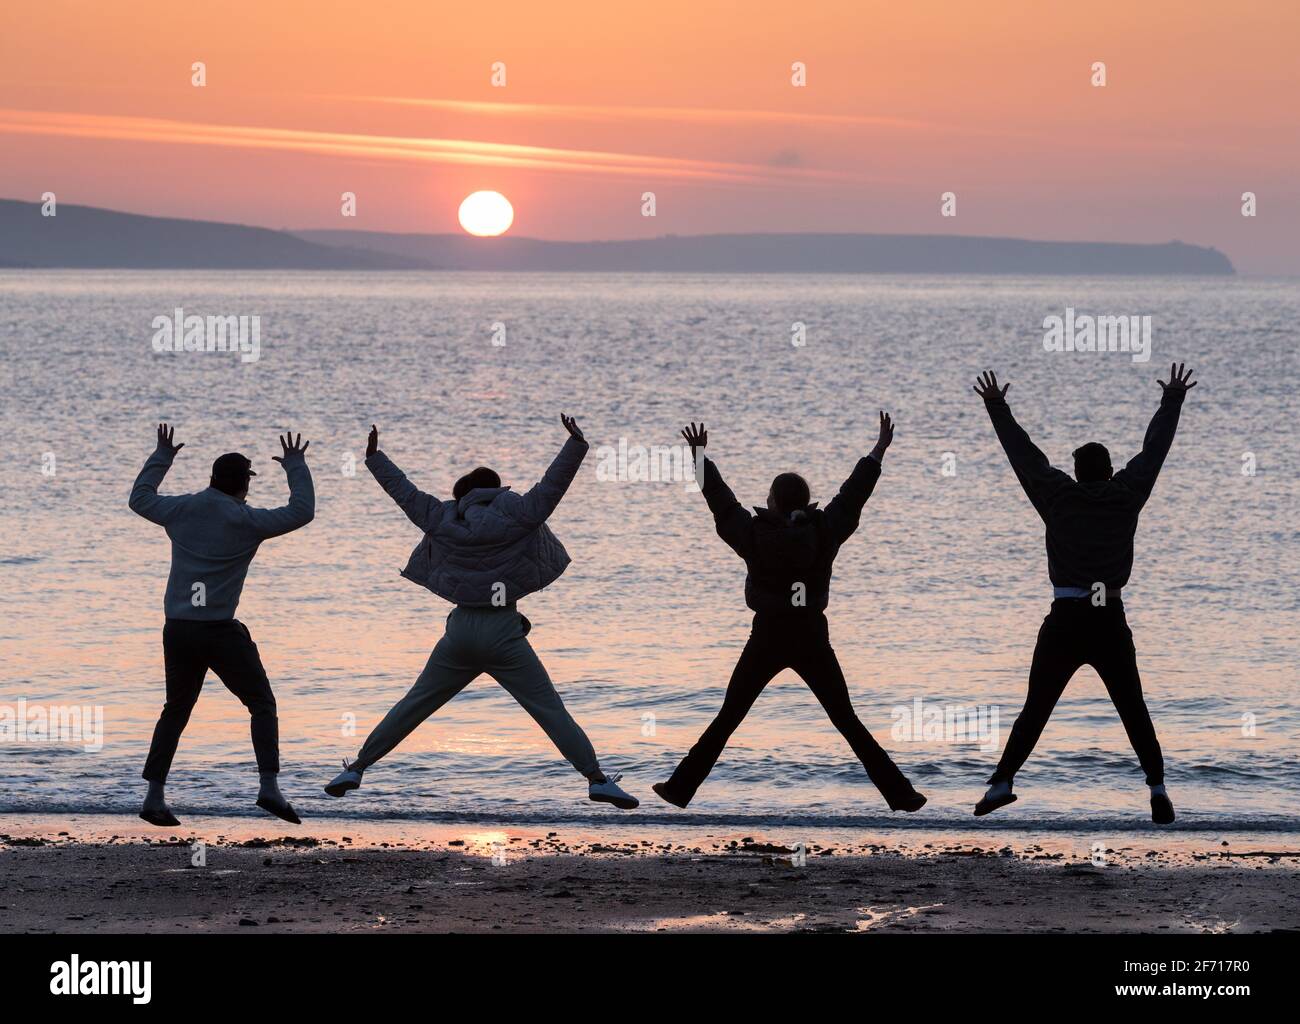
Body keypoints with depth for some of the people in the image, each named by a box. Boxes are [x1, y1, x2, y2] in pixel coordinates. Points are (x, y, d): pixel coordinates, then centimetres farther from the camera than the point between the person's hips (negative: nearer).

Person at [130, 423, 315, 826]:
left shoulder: (181, 509, 5)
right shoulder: (246, 521, -8)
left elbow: (140, 499, 25)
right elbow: (302, 511, -3)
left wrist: (162, 457, 34)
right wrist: (295, 466, 9)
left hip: (177, 629, 5)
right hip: (219, 630, -5)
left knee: (175, 712, 17)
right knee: (262, 704, 4)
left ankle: (153, 798, 12)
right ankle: (269, 788, -12)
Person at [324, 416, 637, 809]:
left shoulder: (444, 519, 7)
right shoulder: (514, 517, -2)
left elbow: (406, 493, 17)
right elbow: (552, 486, -10)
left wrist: (375, 457, 30)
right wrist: (576, 444, -10)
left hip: (460, 629, 3)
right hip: (503, 633, -3)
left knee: (413, 706, 14)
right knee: (550, 710, -4)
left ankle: (356, 769, 15)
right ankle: (597, 779, -12)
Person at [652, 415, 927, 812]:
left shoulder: (755, 535, -8)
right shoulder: (823, 532, -5)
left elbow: (721, 501, 4)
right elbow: (852, 496, 6)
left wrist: (700, 458, 17)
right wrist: (879, 452, 18)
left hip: (767, 639, -1)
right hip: (812, 639, 1)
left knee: (726, 720, 9)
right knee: (848, 722, 6)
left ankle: (681, 788, 12)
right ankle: (899, 794, 4)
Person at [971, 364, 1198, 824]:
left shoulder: (1058, 497, -2)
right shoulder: (1126, 495, 0)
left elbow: (1024, 453, 7)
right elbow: (1155, 447, 13)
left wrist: (997, 408, 19)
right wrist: (1172, 401, 26)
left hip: (1064, 622, -1)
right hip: (1111, 625, 1)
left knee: (1035, 711, 5)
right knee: (1134, 712, 8)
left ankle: (1002, 781, -3)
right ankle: (1158, 789, 0)